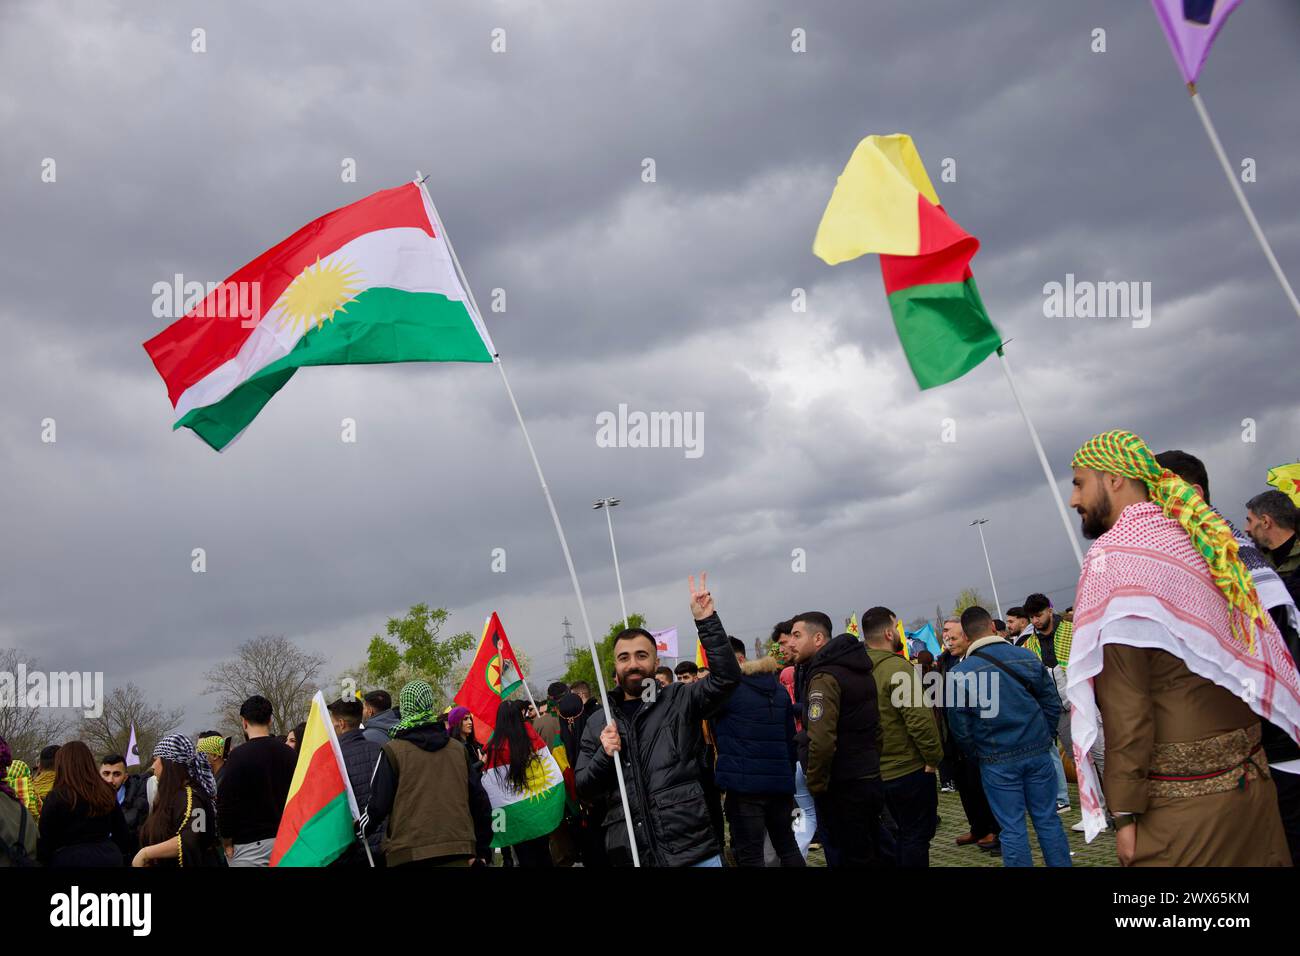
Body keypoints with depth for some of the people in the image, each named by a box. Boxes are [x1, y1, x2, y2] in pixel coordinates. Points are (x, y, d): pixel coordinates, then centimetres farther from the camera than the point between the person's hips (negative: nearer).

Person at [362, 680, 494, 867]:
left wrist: (362, 828, 17)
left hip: (409, 854, -3)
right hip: (458, 852, 3)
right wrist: (482, 849, 18)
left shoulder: (393, 750, -4)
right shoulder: (459, 749, 8)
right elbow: (480, 800, 9)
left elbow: (379, 803, -4)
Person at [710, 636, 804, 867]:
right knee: (788, 847, 19)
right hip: (781, 782, 6)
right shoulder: (779, 689, 12)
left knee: (749, 855, -2)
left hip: (744, 784, -6)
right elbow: (791, 737, 16)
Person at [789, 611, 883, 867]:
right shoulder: (859, 669, 11)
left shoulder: (824, 677, -18)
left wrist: (815, 784, -16)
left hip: (841, 788, -9)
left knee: (845, 858, 1)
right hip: (871, 778, 9)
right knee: (870, 855, 17)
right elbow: (874, 726, 19)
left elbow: (821, 741, -28)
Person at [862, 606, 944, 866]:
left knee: (904, 833, 20)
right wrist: (933, 757, -11)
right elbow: (918, 716, -23)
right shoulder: (897, 667, -18)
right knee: (917, 836, 3)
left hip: (879, 771, 7)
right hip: (910, 769, -7)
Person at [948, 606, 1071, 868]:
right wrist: (1045, 739, 15)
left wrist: (980, 754, 9)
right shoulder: (1027, 657, -2)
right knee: (1048, 820, 12)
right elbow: (1052, 703, 5)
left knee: (1012, 829, 4)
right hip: (1038, 753, 2)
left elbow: (960, 728, -6)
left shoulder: (960, 674, -9)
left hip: (997, 762, -2)